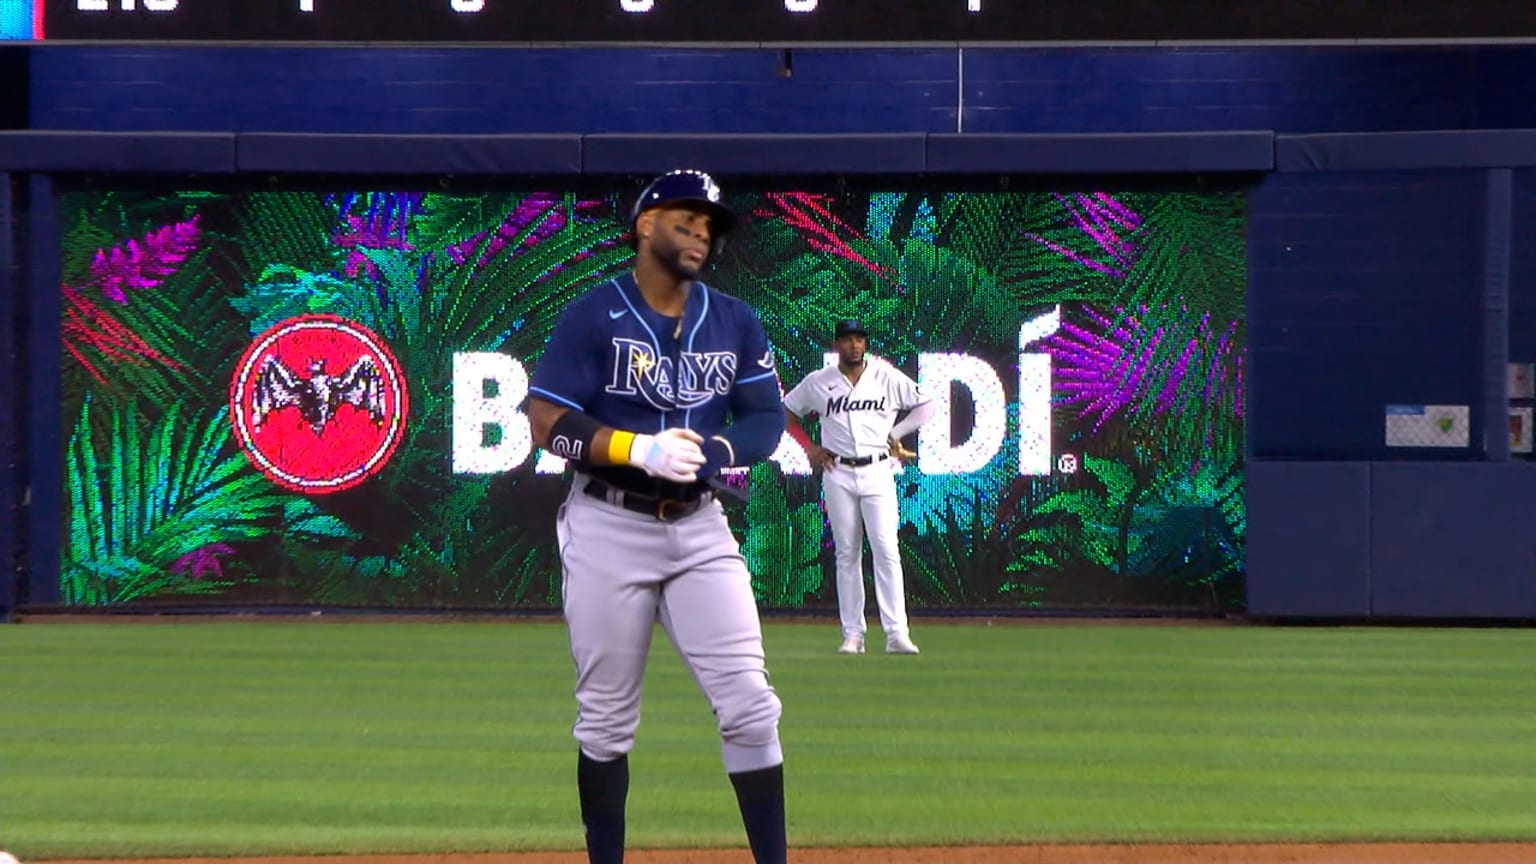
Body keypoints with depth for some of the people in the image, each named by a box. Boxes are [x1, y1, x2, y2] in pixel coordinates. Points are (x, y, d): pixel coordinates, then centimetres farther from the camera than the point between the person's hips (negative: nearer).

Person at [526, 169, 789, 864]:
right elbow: (549, 423, -10)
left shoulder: (735, 323, 7)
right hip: (608, 528, -3)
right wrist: (641, 449, -23)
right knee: (606, 720, 5)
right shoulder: (591, 317, -5)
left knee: (748, 703, -4)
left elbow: (767, 418, 8)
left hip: (699, 529, 3)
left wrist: (713, 452, -13)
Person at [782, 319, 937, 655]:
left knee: (886, 549, -9)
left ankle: (896, 633, -11)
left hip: (877, 472, -1)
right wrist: (809, 446, 7)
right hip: (838, 473, 1)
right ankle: (852, 634, 9)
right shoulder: (817, 382, 4)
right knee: (847, 554, 5)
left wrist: (896, 433, 1)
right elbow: (788, 410, 18)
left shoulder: (887, 378, 1)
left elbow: (927, 405, 9)